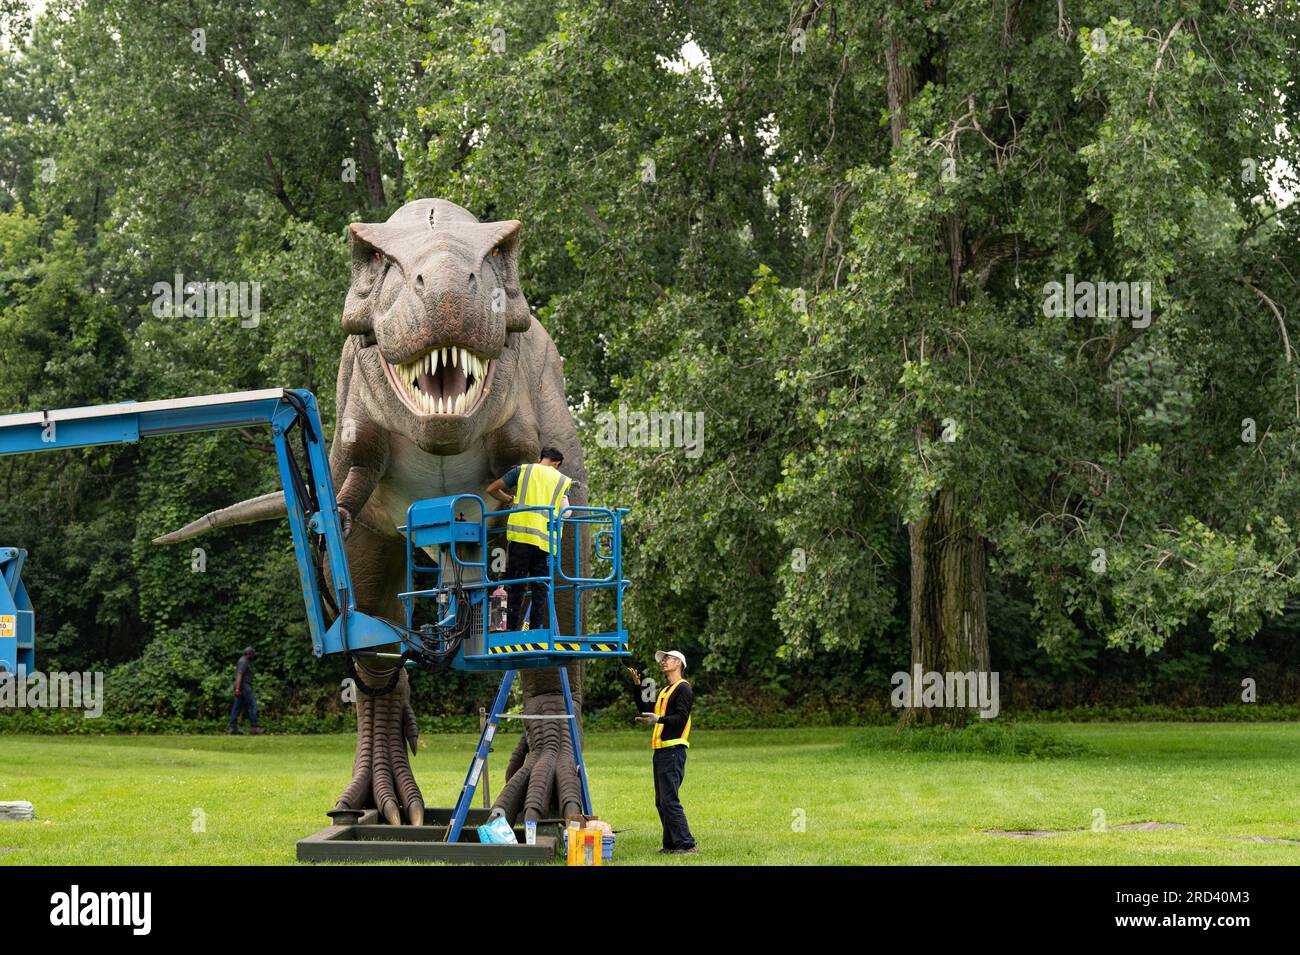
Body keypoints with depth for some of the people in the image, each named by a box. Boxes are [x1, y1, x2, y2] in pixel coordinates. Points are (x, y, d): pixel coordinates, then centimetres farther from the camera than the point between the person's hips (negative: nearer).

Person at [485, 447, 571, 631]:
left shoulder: (522, 470, 14)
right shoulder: (562, 481, 17)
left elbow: (492, 489, 19)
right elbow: (565, 511, 2)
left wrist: (510, 500, 34)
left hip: (521, 535, -1)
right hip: (546, 540, 1)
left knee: (515, 586, 2)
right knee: (540, 588, 5)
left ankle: (510, 630, -4)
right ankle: (536, 630, -2)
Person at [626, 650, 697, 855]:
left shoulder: (683, 689, -4)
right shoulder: (664, 691, 25)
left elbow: (681, 718, -15)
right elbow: (645, 709, 27)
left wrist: (659, 720, -30)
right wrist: (637, 686, 21)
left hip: (673, 750, -10)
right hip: (661, 751, 10)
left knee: (670, 801, -15)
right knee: (661, 802, 10)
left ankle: (687, 845, -16)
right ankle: (671, 845, 14)